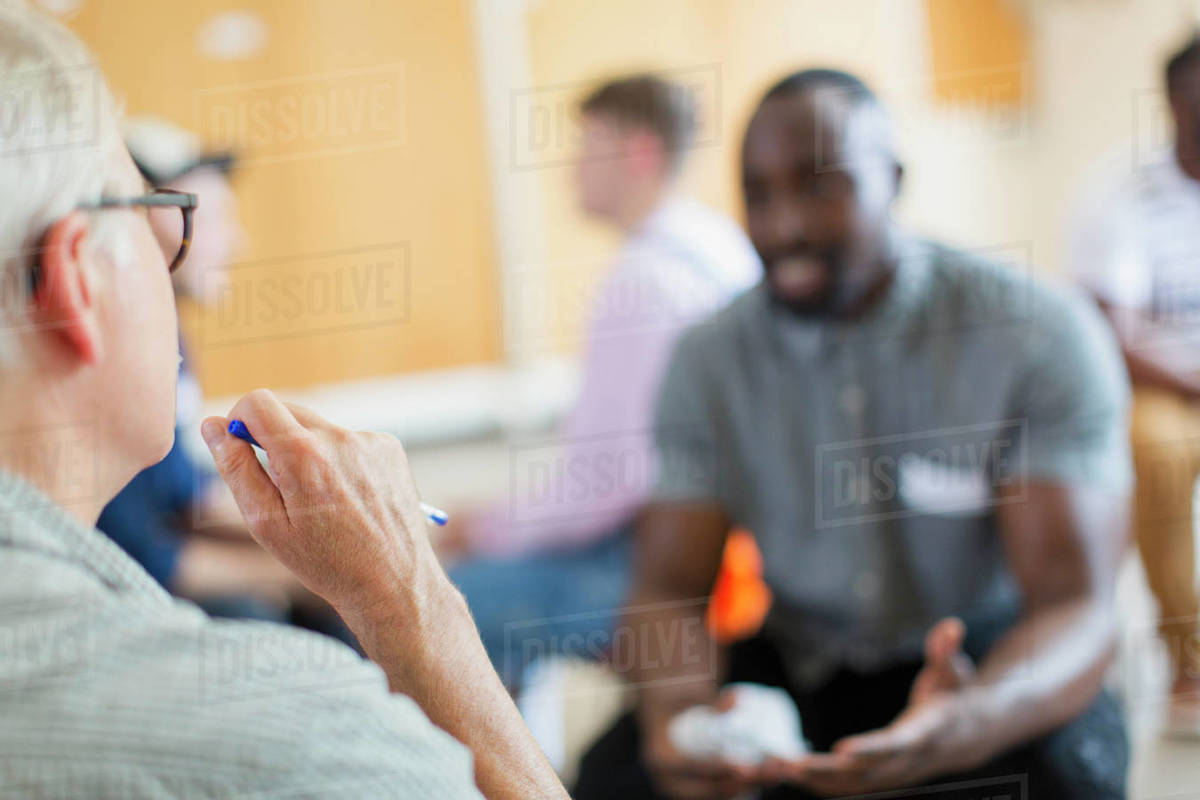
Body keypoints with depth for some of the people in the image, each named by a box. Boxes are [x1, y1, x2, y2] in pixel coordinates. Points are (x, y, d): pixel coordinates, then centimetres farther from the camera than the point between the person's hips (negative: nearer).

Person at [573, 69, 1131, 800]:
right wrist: (674, 707, -32)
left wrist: (972, 721, -46)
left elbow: (1076, 607, -22)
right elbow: (670, 588, -5)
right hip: (802, 664, 3)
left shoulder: (1040, 336, -16)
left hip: (990, 666, -3)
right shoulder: (709, 362, -4)